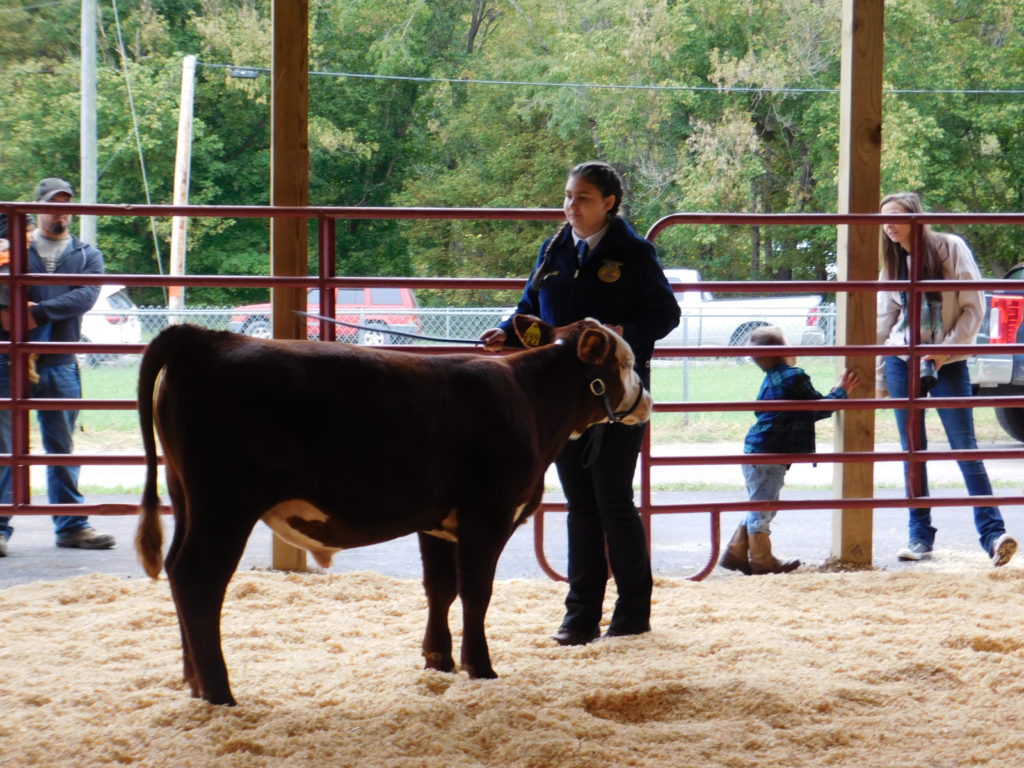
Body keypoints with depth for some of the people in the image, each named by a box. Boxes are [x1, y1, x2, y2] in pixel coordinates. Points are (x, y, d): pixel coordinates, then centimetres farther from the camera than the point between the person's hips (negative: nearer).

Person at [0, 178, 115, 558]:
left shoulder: (87, 255, 11)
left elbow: (86, 296, -7)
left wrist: (40, 312, -19)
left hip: (60, 366, 2)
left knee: (62, 447, 10)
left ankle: (71, 525, 17)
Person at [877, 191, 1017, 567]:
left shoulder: (950, 248, -3)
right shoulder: (893, 264, 10)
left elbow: (974, 307, -6)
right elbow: (883, 324, 13)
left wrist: (946, 350, -14)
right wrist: (879, 380, 12)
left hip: (948, 363, -4)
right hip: (903, 362, 4)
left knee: (965, 449, -9)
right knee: (913, 450, 4)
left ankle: (993, 533, -11)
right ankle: (920, 535, 9)